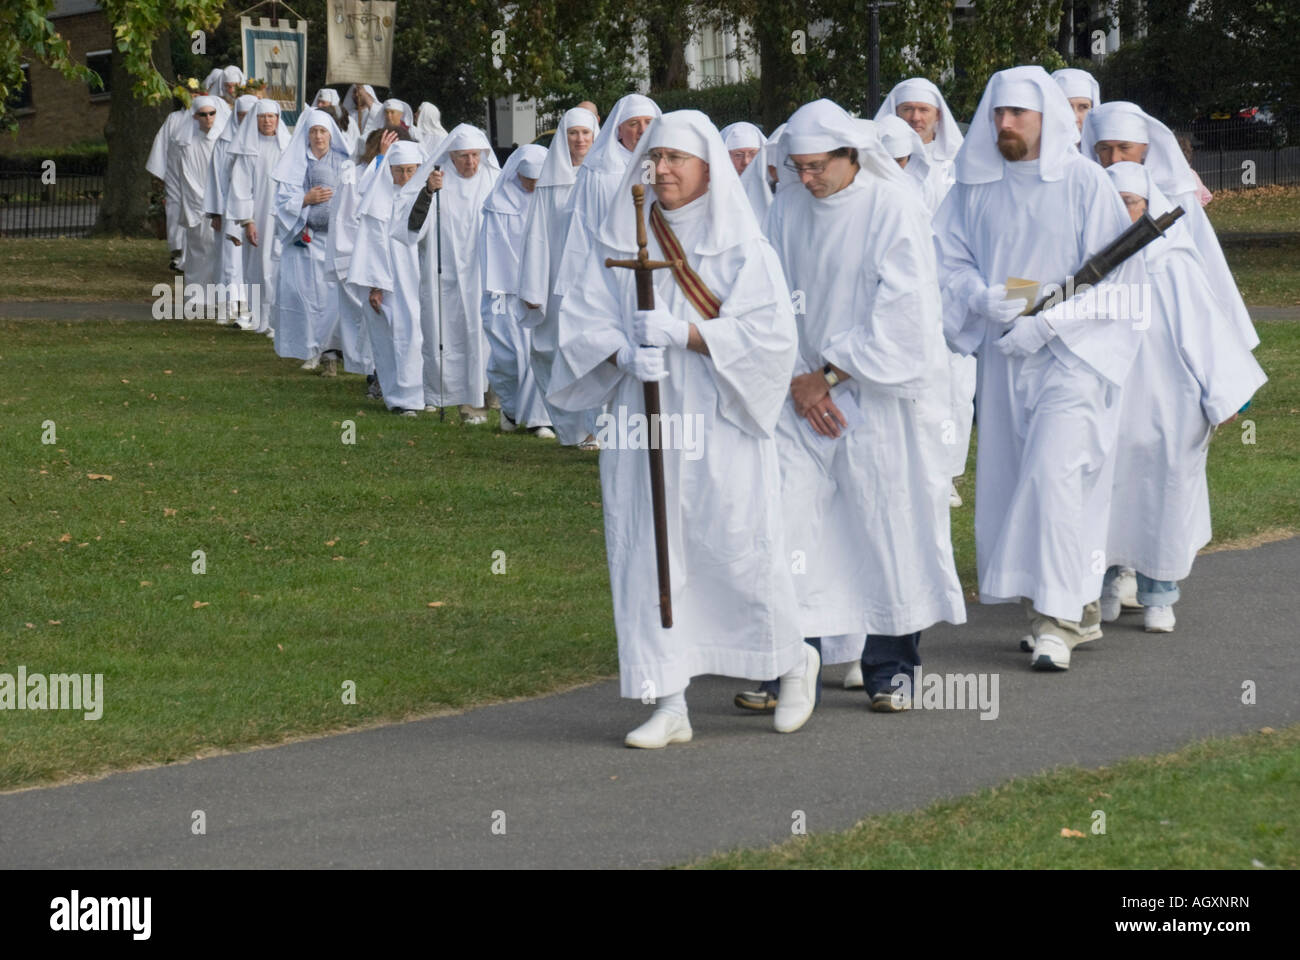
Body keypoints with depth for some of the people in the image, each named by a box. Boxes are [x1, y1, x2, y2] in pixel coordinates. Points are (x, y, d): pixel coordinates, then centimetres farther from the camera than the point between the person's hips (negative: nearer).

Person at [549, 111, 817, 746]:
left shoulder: (740, 245, 1)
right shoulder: (619, 239, 10)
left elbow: (769, 331, -8)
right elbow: (581, 317, 5)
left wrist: (685, 332, -19)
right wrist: (626, 352, -16)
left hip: (720, 423, -3)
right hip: (641, 424, 3)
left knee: (738, 549, -3)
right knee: (646, 555, -1)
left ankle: (793, 660, 23)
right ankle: (669, 705, 4)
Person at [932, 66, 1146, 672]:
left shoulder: (1084, 183, -6)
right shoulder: (975, 186, 7)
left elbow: (1115, 274, -8)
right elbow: (949, 258, 8)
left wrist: (1049, 322, -16)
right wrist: (982, 297, -13)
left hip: (1072, 353, -5)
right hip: (1003, 354, 5)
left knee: (1053, 473, -17)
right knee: (1011, 477, 6)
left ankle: (1055, 618, -14)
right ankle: (1081, 609, 18)